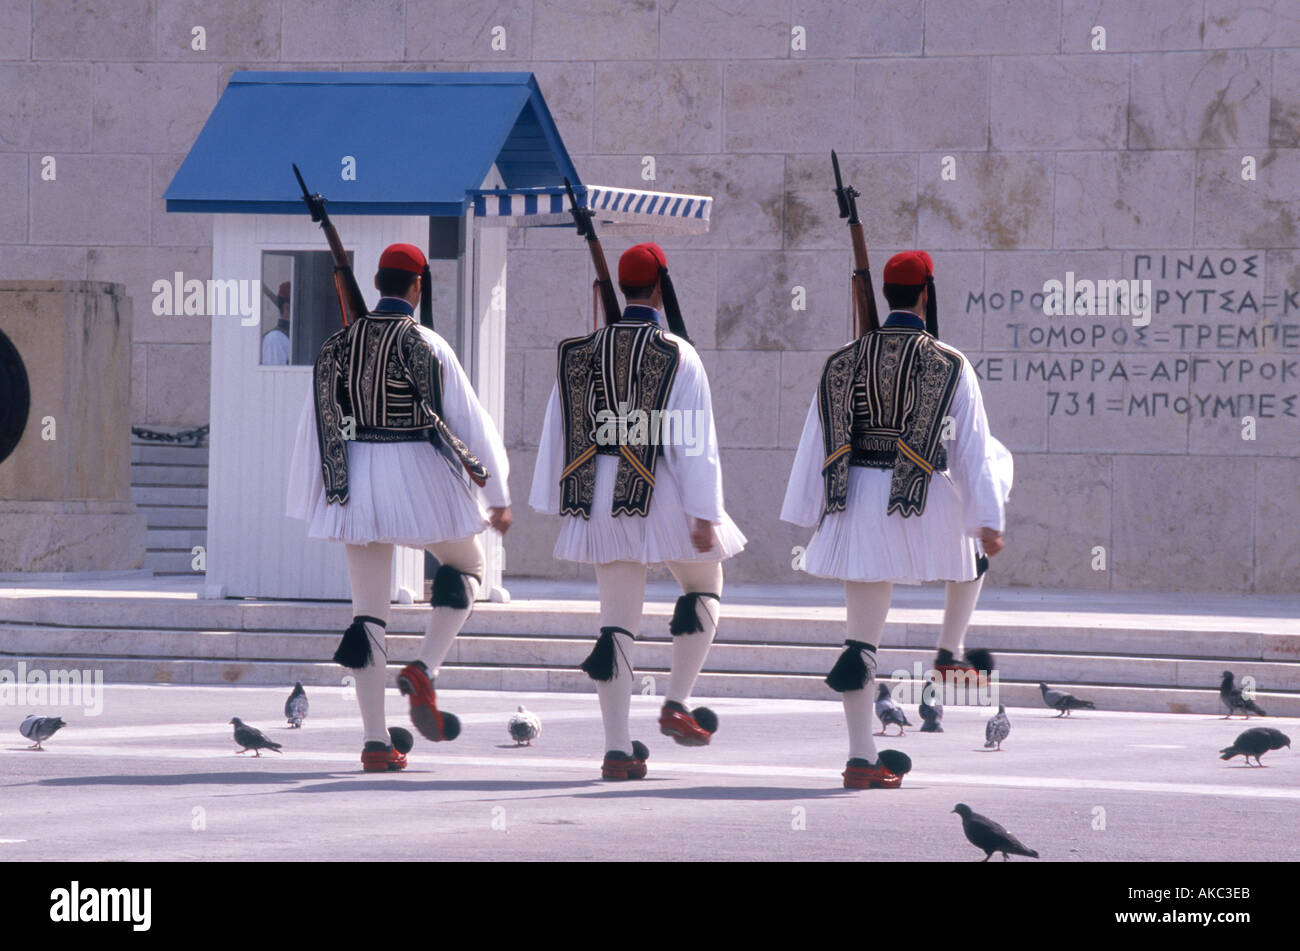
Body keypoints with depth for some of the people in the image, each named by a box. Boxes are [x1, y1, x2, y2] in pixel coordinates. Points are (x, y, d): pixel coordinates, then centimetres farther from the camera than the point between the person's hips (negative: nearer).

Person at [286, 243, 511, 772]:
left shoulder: (340, 345, 5)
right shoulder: (425, 345, -8)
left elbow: (317, 425, 8)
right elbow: (468, 421, -7)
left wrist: (313, 500, 16)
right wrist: (497, 496, 0)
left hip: (358, 480, 4)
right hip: (419, 472, -4)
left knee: (368, 611, 6)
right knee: (466, 566, 22)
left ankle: (375, 741, 1)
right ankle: (424, 669, -1)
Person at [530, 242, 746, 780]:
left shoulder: (583, 352, 6)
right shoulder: (677, 354, -8)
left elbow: (560, 433, 10)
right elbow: (695, 439, -11)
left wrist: (557, 505, 17)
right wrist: (704, 514, -11)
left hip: (601, 495, 4)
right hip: (663, 494, -4)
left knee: (616, 621, 5)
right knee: (703, 591, 21)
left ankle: (618, 747, 0)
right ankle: (676, 704, 8)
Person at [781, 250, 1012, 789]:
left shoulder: (844, 363, 6)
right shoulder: (949, 366, -4)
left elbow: (818, 442, 8)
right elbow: (971, 447, -5)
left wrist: (809, 514, 15)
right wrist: (989, 520, -3)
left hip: (859, 501, 3)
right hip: (928, 503, -3)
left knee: (863, 635, 4)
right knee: (976, 545, 34)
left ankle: (861, 757, 0)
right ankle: (949, 653, 35)